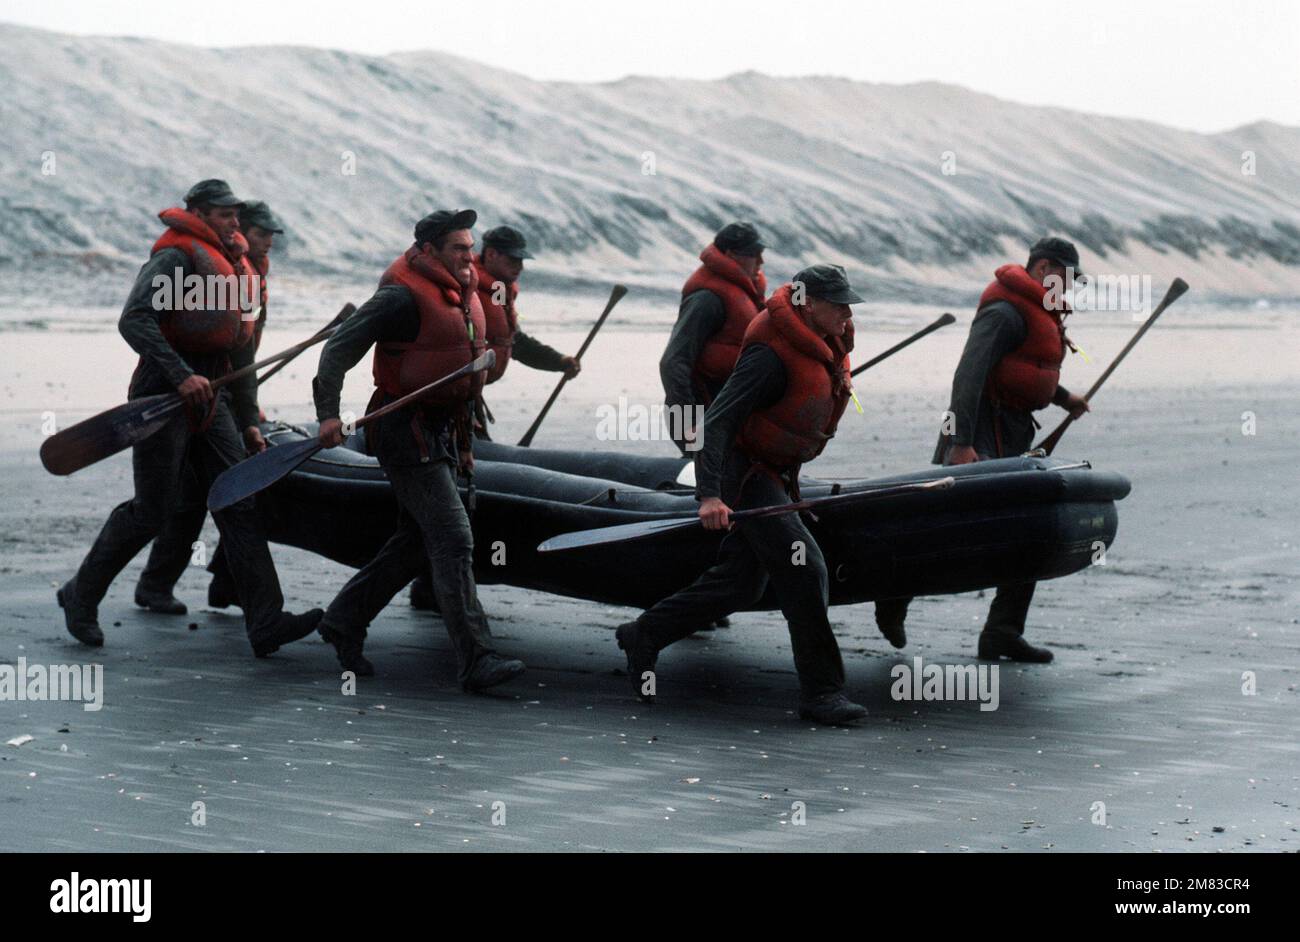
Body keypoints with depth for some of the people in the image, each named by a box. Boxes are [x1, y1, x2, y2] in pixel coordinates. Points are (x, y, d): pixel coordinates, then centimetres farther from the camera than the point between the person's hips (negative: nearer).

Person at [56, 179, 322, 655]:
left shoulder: (225, 263, 20)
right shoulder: (176, 257, -9)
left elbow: (238, 352, 24)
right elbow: (134, 321, -21)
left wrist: (247, 421, 23)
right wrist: (181, 376, -29)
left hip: (207, 397, 8)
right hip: (163, 397, -8)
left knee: (239, 506, -1)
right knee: (151, 510, -4)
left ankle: (265, 622, -5)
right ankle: (81, 596, 15)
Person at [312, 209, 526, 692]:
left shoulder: (465, 298, 13)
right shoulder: (404, 297, -16)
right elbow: (340, 347, -17)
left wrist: (464, 441, 25)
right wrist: (328, 413, -27)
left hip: (442, 432, 10)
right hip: (407, 433, -10)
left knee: (416, 542, 15)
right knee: (453, 540, -14)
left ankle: (344, 620, 28)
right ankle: (476, 661, -15)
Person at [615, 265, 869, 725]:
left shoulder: (826, 344, 2)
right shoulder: (773, 355, -26)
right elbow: (716, 422, -31)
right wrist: (709, 495, -39)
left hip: (775, 476, 10)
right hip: (744, 473, -10)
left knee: (740, 584, 13)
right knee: (804, 568, -16)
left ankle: (643, 636, 28)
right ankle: (820, 691, -11)